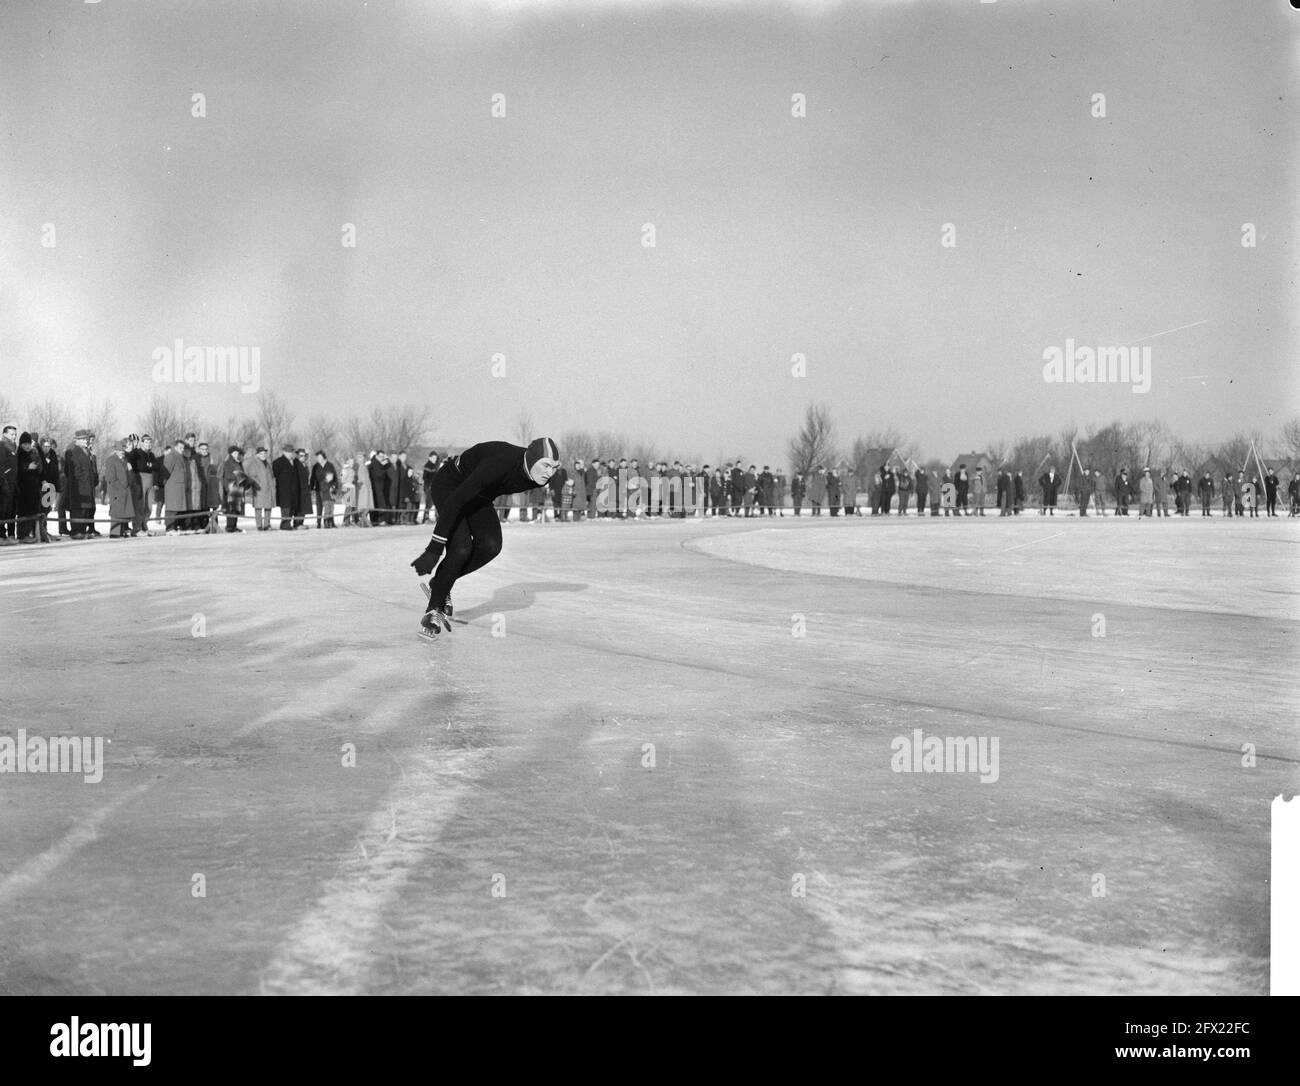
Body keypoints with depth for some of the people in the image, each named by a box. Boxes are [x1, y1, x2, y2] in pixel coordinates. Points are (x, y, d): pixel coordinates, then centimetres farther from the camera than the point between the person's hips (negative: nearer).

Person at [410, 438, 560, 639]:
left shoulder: (542, 477, -18)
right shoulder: (501, 462, -41)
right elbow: (456, 501, -40)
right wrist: (434, 549, -41)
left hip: (480, 496, 7)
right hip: (450, 485, -7)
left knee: (491, 546, -14)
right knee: (461, 548, -23)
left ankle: (440, 583, 9)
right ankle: (433, 611, -5)